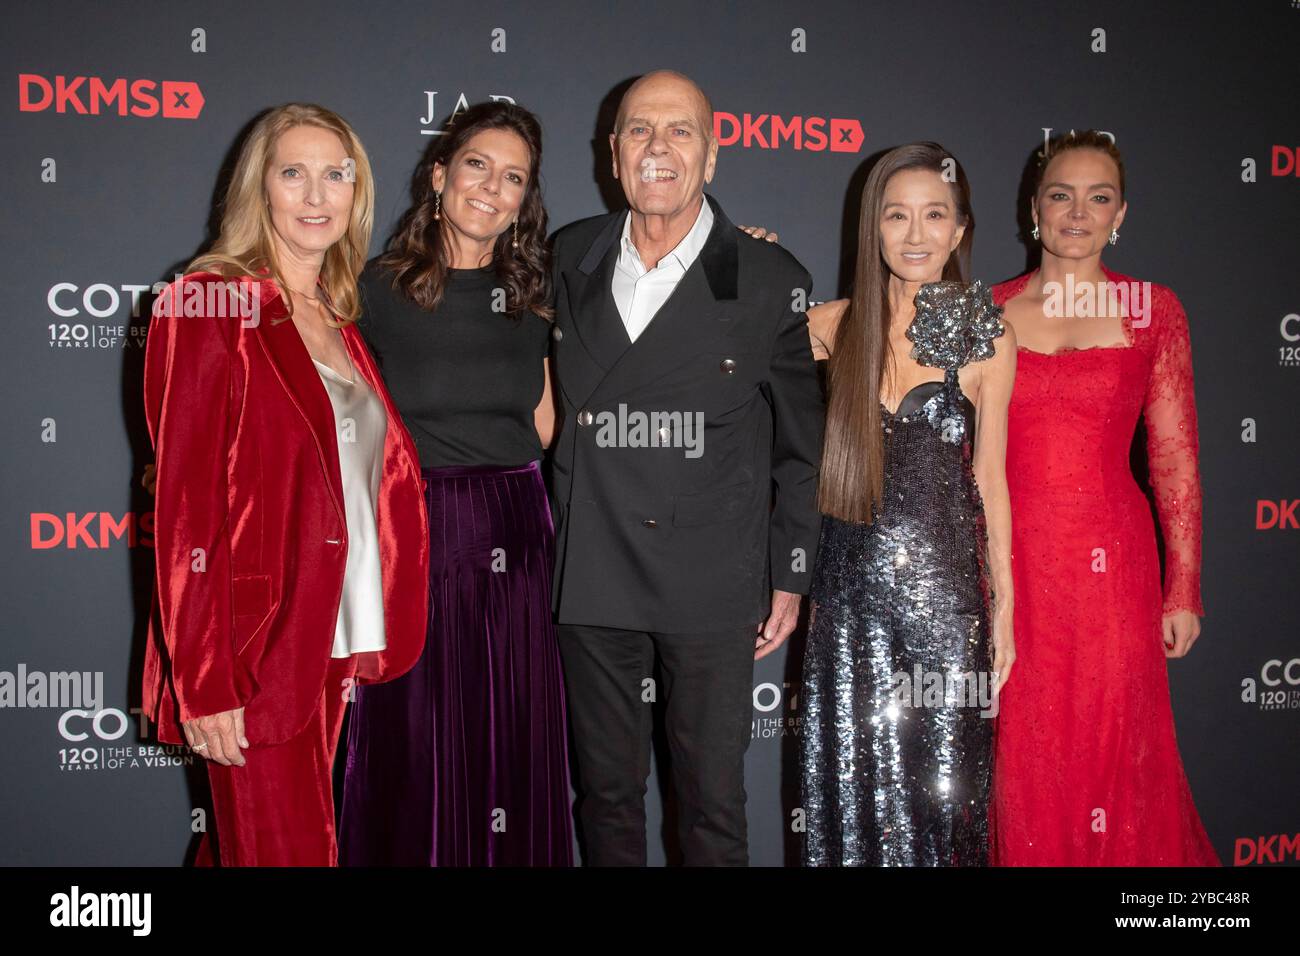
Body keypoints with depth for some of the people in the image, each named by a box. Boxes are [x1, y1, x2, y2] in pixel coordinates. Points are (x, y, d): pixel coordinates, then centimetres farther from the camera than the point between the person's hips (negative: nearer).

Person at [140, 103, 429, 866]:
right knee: (291, 852, -3)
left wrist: (371, 645, 10)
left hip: (338, 646, 6)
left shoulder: (341, 322, 15)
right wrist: (203, 682, -15)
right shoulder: (210, 307, -7)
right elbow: (185, 503, -11)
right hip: (254, 654, -6)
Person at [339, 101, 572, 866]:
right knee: (417, 753, 6)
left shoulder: (533, 289, 8)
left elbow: (544, 428, 12)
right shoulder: (378, 289, -3)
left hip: (516, 544, 3)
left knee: (515, 747, 10)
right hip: (416, 537, -3)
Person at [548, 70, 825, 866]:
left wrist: (790, 577, 1)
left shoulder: (771, 279, -4)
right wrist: (557, 544, 10)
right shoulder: (573, 258, 6)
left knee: (714, 801, 7)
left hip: (712, 588, -3)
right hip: (592, 577, 3)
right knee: (606, 790, 16)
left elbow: (798, 442, 2)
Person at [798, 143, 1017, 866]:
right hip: (851, 588, 1)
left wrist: (1004, 606, 4)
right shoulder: (834, 326, 2)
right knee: (852, 780, 9)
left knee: (942, 780, 5)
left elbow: (990, 478, 3)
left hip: (946, 591, -1)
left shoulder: (986, 340, -1)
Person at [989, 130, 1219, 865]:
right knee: (1022, 752, 9)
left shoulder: (1153, 309, 2)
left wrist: (1184, 590, -1)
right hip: (1008, 554, 1)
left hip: (1111, 557, -1)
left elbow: (1175, 456, 0)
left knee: (1110, 747, 7)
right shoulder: (991, 310, 5)